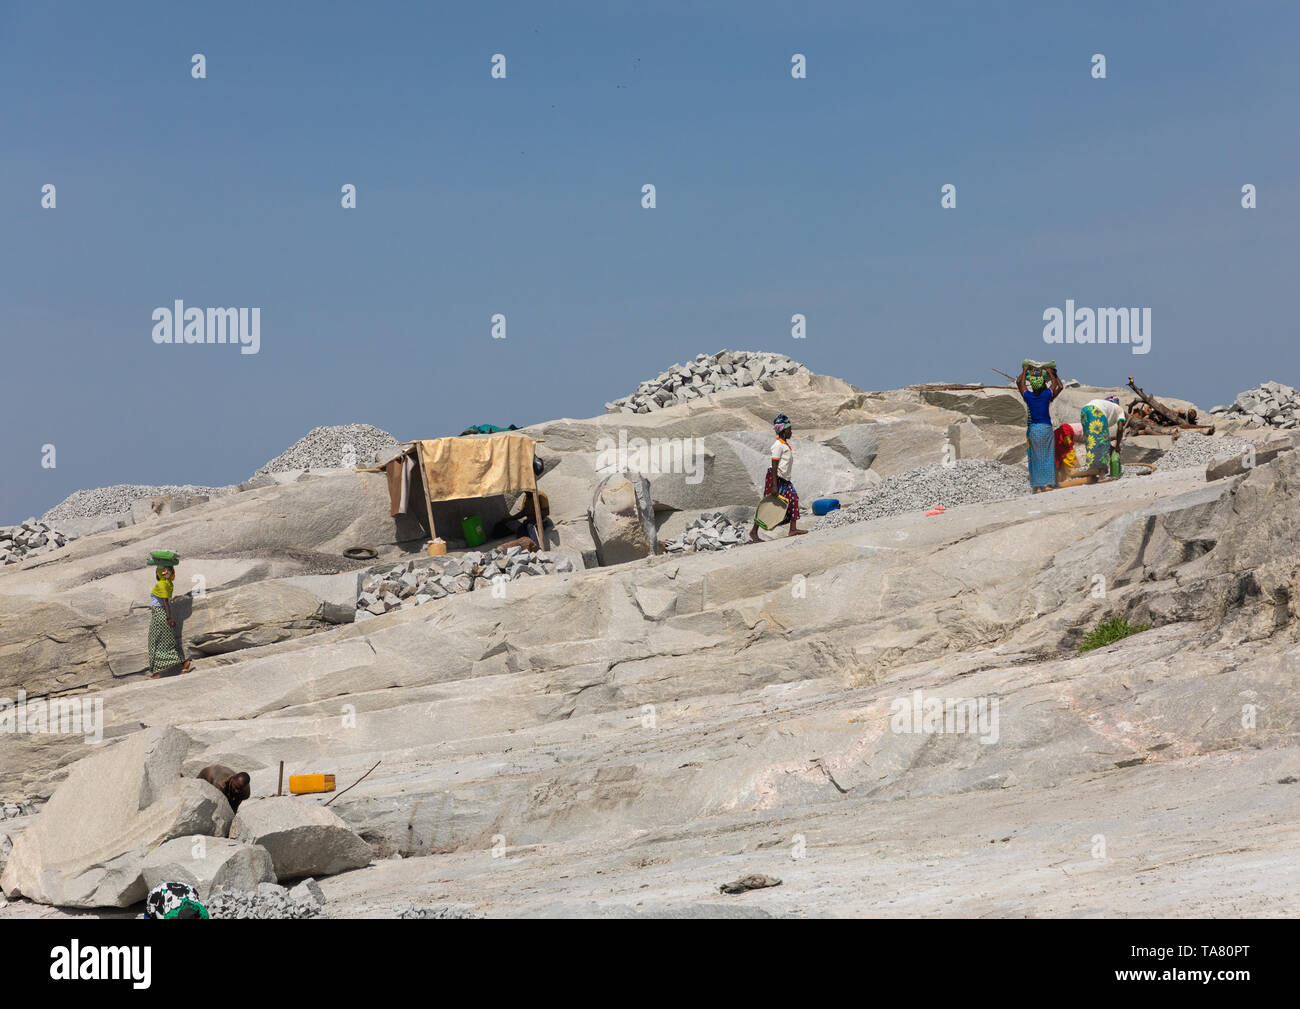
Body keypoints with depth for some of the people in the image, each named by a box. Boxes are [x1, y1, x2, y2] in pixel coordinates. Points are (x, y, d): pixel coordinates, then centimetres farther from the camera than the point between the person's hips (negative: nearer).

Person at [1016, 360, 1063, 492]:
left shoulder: (1028, 396, -4)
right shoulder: (1047, 395, -7)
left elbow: (1020, 382, 14)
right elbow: (1055, 383, 12)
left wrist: (1024, 370, 27)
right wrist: (1050, 372, 26)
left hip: (1033, 429, 1)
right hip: (1046, 428, -1)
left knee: (1036, 457, 5)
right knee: (1048, 456, 6)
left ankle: (1037, 486, 2)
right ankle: (1048, 484, 3)